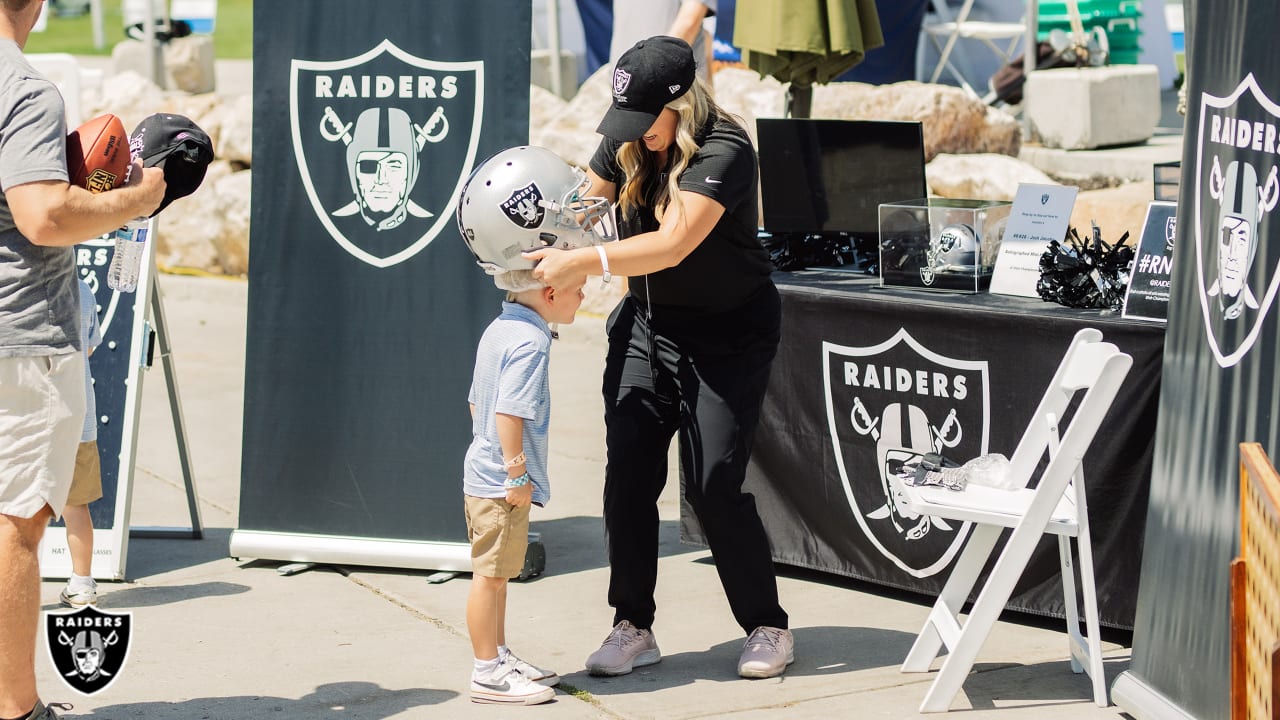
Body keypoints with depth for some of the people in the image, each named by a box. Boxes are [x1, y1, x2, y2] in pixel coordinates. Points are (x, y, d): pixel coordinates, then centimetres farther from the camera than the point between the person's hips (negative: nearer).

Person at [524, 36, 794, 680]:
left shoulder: (724, 153, -24)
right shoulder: (627, 143, -3)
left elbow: (673, 243, -34)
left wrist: (583, 263, -40)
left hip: (729, 334, -6)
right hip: (647, 323, 6)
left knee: (713, 482, -11)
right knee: (627, 473, -3)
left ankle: (767, 628, 6)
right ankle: (633, 628, 9)